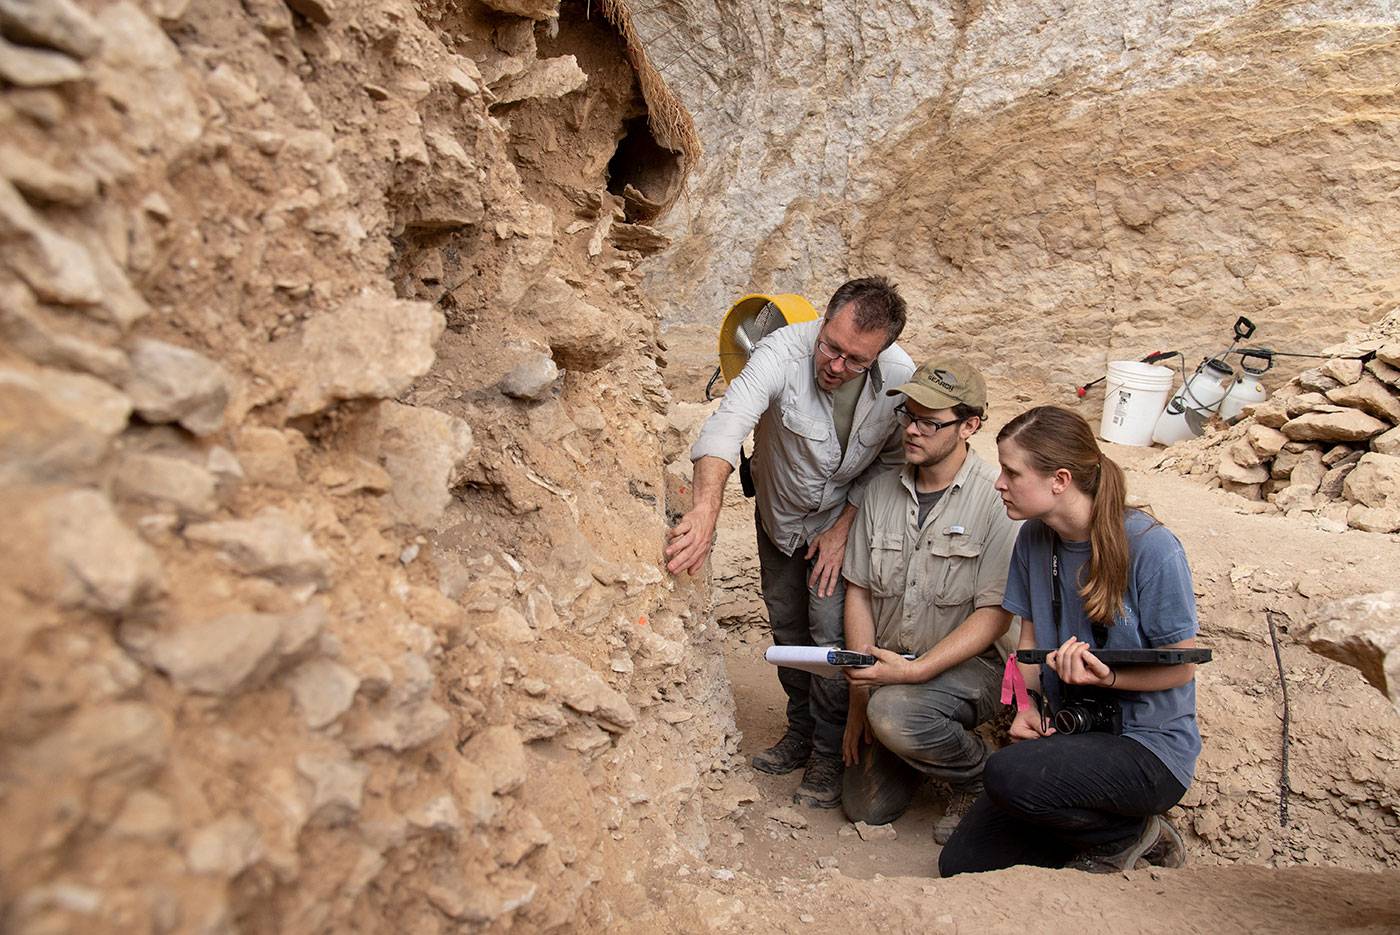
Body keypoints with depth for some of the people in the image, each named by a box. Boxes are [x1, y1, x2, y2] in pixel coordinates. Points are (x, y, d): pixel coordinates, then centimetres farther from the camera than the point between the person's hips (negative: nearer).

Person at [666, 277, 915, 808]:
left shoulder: (900, 377, -25)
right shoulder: (783, 354, -33)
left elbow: (892, 460, -9)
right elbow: (727, 424, -48)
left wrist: (843, 527, -15)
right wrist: (707, 508, -64)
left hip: (842, 519, -1)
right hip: (779, 515, 1)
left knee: (832, 634, -8)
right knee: (788, 629, 14)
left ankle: (829, 757, 13)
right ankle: (801, 735, 37)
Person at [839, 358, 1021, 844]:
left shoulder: (997, 498, -16)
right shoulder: (881, 490, 0)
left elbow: (994, 615, -17)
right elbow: (859, 591, 2)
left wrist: (914, 671, -27)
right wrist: (859, 693, -3)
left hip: (971, 664, -5)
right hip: (891, 666, 5)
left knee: (892, 713, -34)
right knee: (866, 807, -1)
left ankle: (981, 775, -3)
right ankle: (929, 739, 28)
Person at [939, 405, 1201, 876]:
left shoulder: (1151, 548, -20)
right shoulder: (1034, 538, -1)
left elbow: (1180, 668, -11)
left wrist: (1106, 677, -29)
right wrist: (1025, 705, -9)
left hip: (1151, 748, -6)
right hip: (1068, 732, 6)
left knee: (1008, 774, -34)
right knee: (961, 865, -3)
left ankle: (1128, 835, -3)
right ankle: (1095, 826, 15)